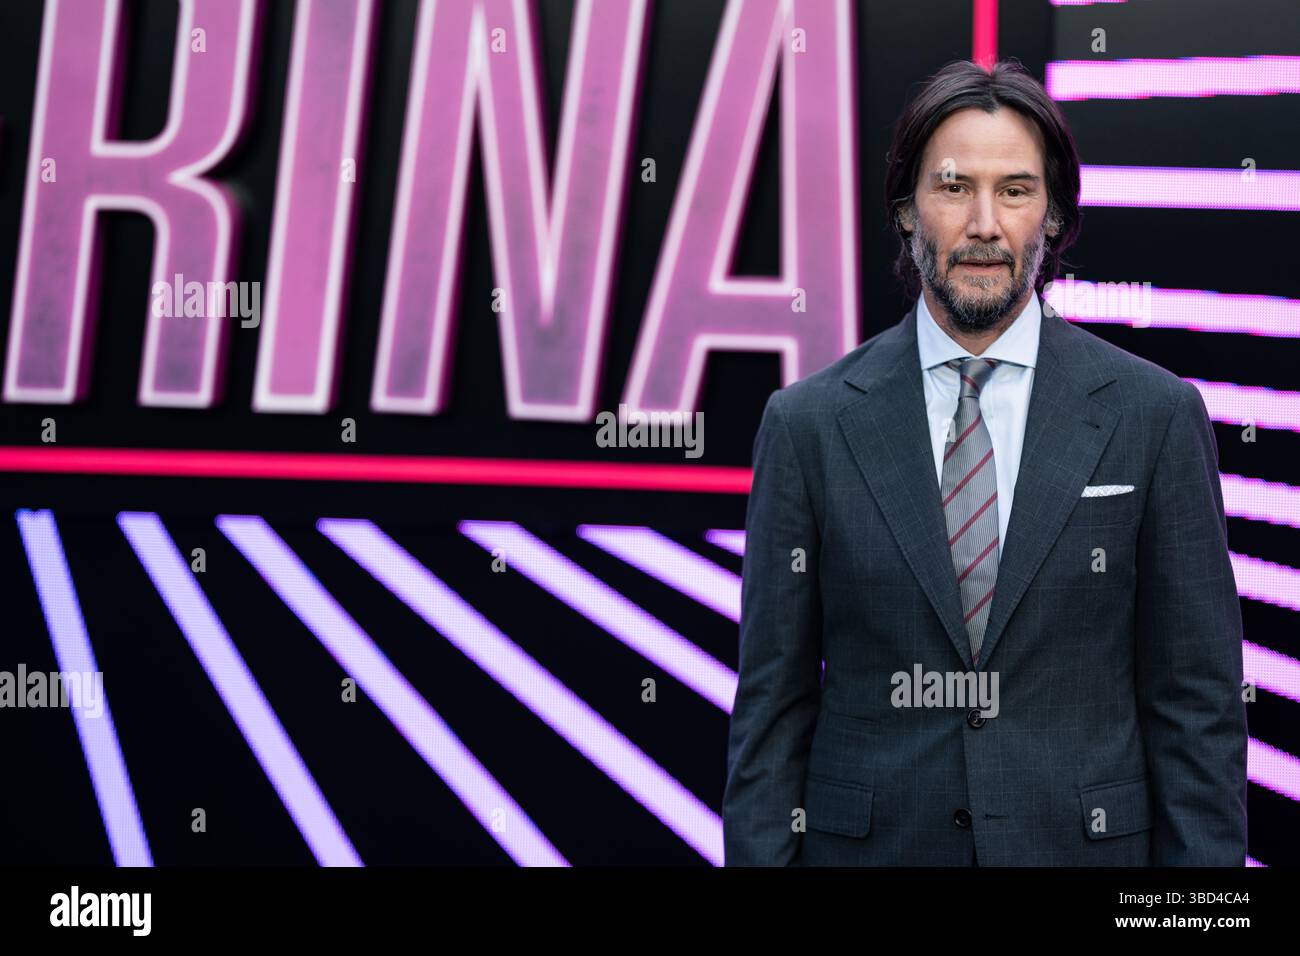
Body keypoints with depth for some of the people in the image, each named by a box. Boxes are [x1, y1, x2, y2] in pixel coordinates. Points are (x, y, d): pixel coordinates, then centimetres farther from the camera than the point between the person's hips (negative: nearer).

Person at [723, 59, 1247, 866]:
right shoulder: (808, 423, -2)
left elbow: (1198, 700, -1)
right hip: (868, 842, 0)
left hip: (1088, 841, 0)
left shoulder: (1155, 417, -2)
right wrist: (760, 854, -6)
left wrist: (1204, 857, -6)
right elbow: (772, 700, -1)